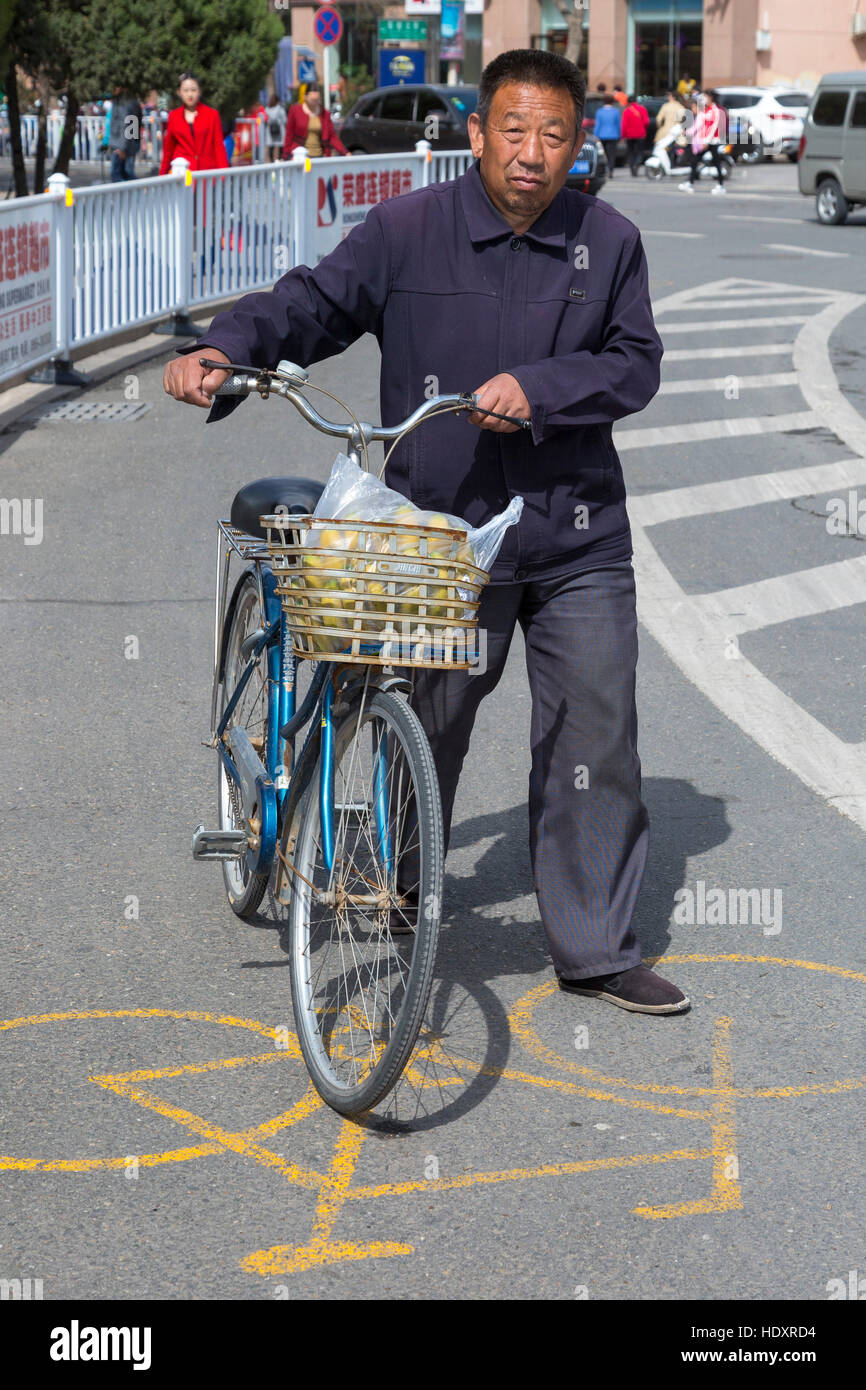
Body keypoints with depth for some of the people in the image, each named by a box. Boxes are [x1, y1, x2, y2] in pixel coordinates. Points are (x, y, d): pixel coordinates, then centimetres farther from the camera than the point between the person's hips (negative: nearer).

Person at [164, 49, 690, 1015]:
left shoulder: (609, 242, 2)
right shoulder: (408, 230, -4)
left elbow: (635, 363, 1)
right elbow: (314, 301, -5)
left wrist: (539, 387, -16)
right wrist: (222, 349, -23)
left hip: (579, 545, 2)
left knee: (595, 742, 1)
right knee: (426, 743, 10)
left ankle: (595, 952, 13)